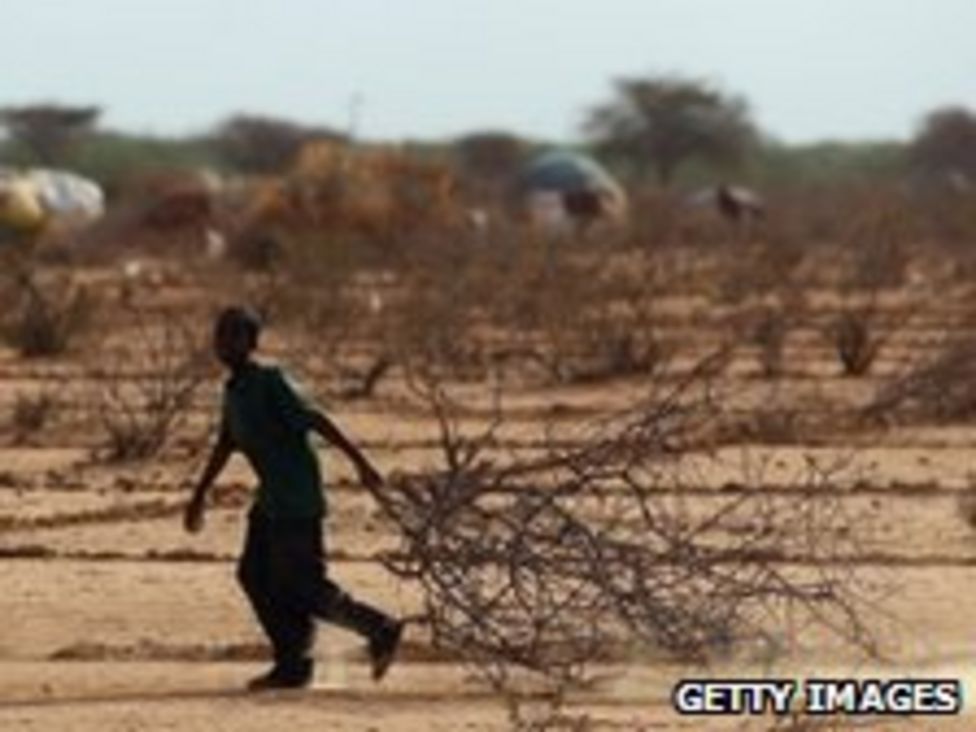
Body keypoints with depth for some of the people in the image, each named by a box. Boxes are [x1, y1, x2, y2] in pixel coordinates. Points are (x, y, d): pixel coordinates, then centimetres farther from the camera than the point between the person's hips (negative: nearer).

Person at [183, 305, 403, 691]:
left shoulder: (269, 382, -14)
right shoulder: (234, 391, 13)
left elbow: (316, 421, -19)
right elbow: (225, 445, 24)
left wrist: (360, 463, -23)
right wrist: (199, 497, 27)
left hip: (297, 500, -9)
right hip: (270, 500, 9)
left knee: (303, 585, -9)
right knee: (254, 575, 5)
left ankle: (380, 630, 3)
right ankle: (292, 664, 10)